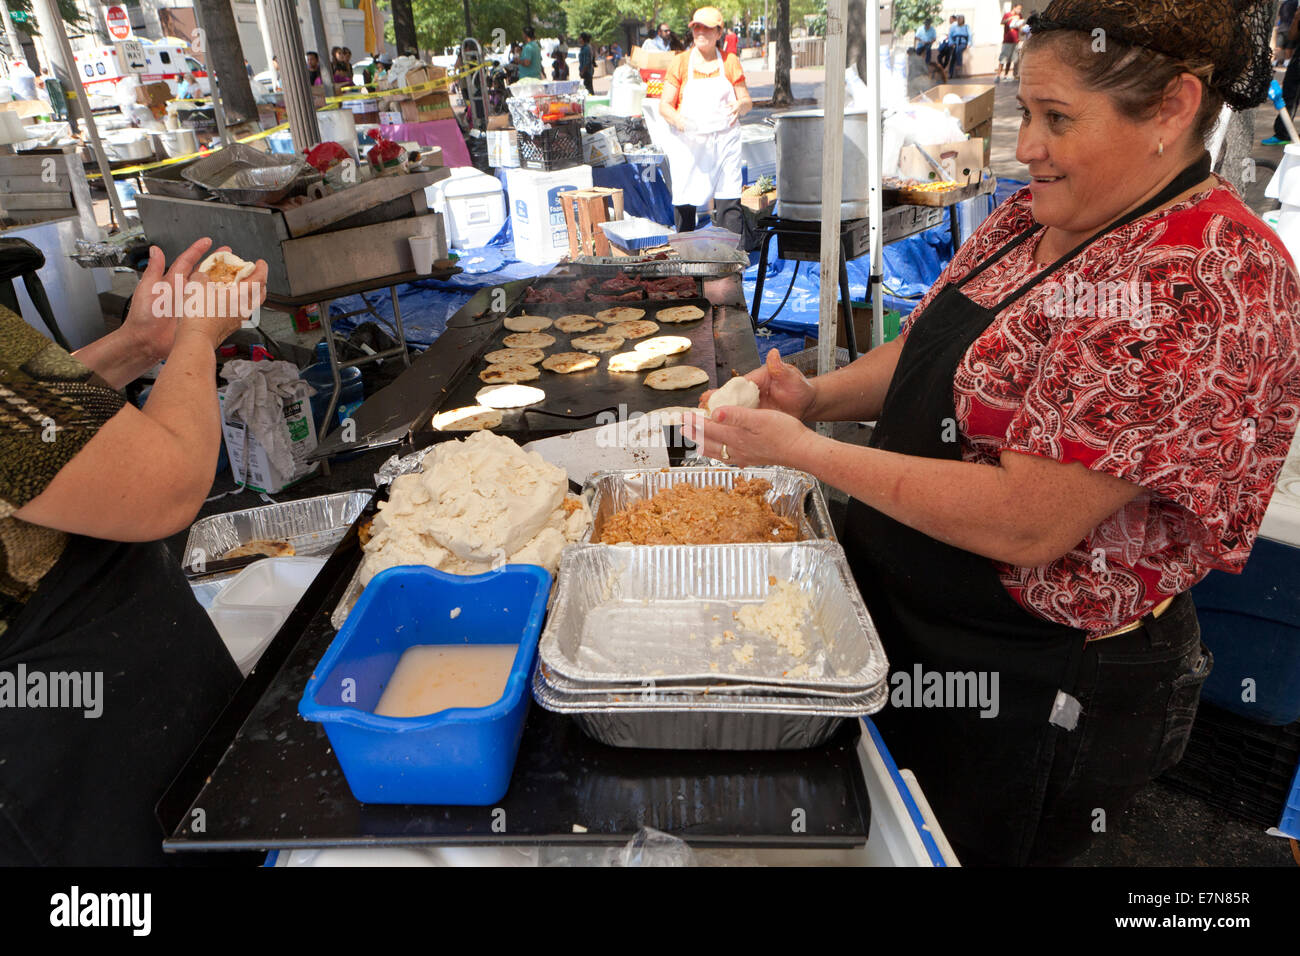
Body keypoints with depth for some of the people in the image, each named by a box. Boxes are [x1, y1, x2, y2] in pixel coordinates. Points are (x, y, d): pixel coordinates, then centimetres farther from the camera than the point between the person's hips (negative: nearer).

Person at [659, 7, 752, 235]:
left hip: (725, 141, 0)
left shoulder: (730, 62, 10)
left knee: (729, 200, -9)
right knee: (684, 202, -1)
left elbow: (747, 101, 10)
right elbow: (664, 105, 2)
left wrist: (740, 106, -15)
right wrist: (677, 119, -21)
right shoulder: (680, 62, 6)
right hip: (688, 143, 0)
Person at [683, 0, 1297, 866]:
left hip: (1041, 692, -8)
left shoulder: (1200, 284, -26)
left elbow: (1027, 522, -30)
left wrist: (805, 450, -26)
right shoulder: (1033, 216, 2)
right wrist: (818, 396, -8)